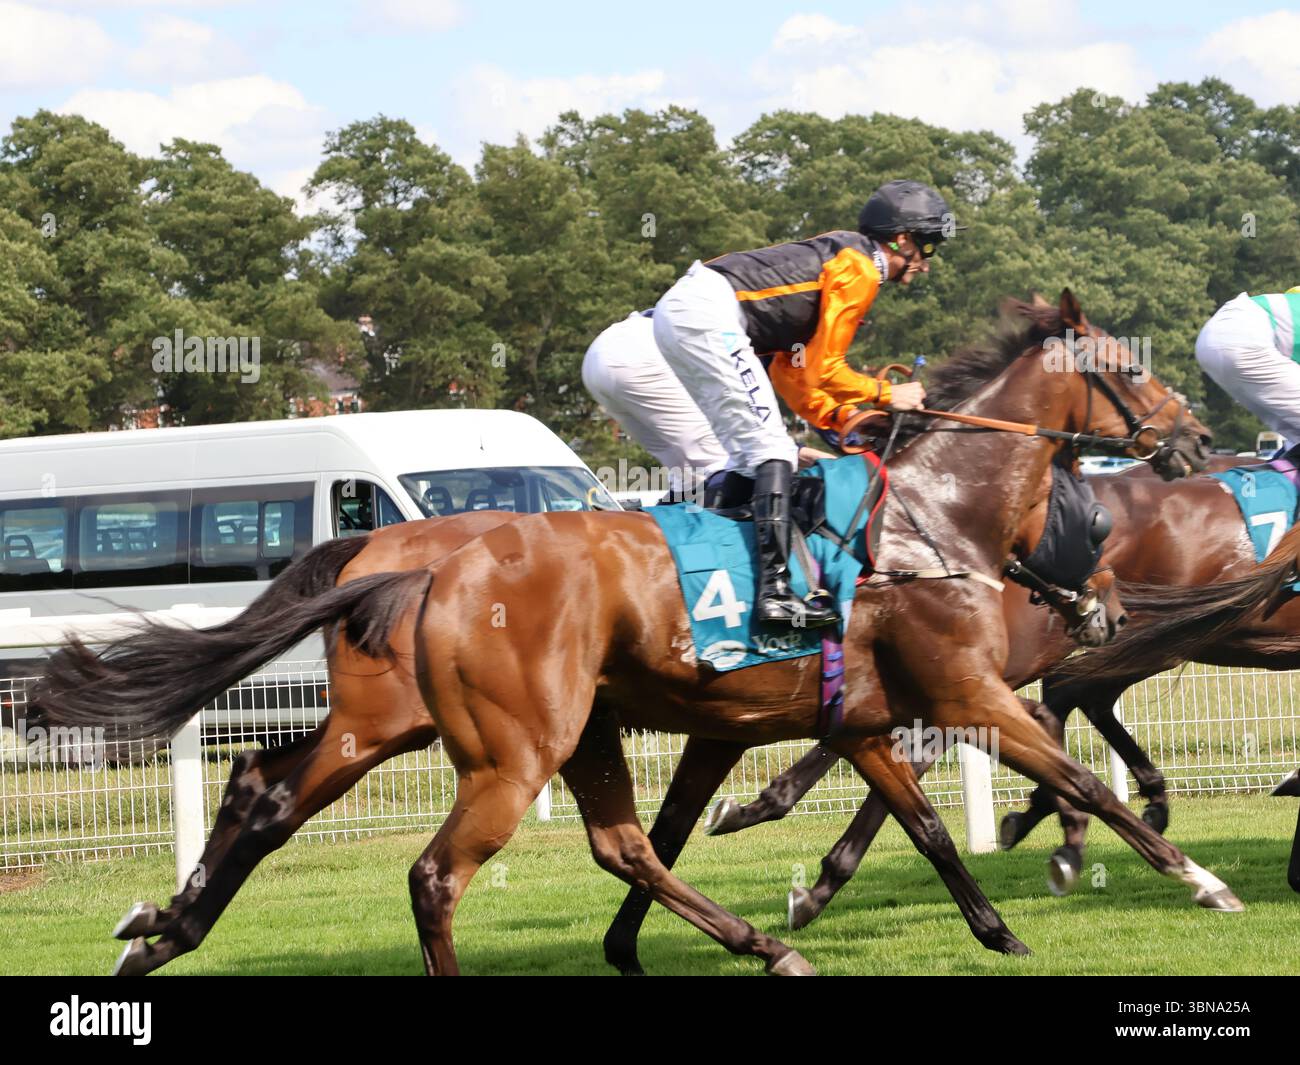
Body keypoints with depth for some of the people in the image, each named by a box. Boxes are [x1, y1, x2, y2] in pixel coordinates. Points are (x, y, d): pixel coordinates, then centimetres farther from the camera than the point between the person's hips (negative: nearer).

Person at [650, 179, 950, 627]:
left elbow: (790, 370, 25)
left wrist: (844, 419, 17)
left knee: (742, 458, 16)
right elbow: (823, 371, -6)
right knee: (771, 451, -14)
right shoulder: (858, 269, -4)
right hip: (709, 313, -10)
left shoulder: (835, 258, 26)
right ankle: (775, 588, -23)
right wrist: (887, 395, 6)